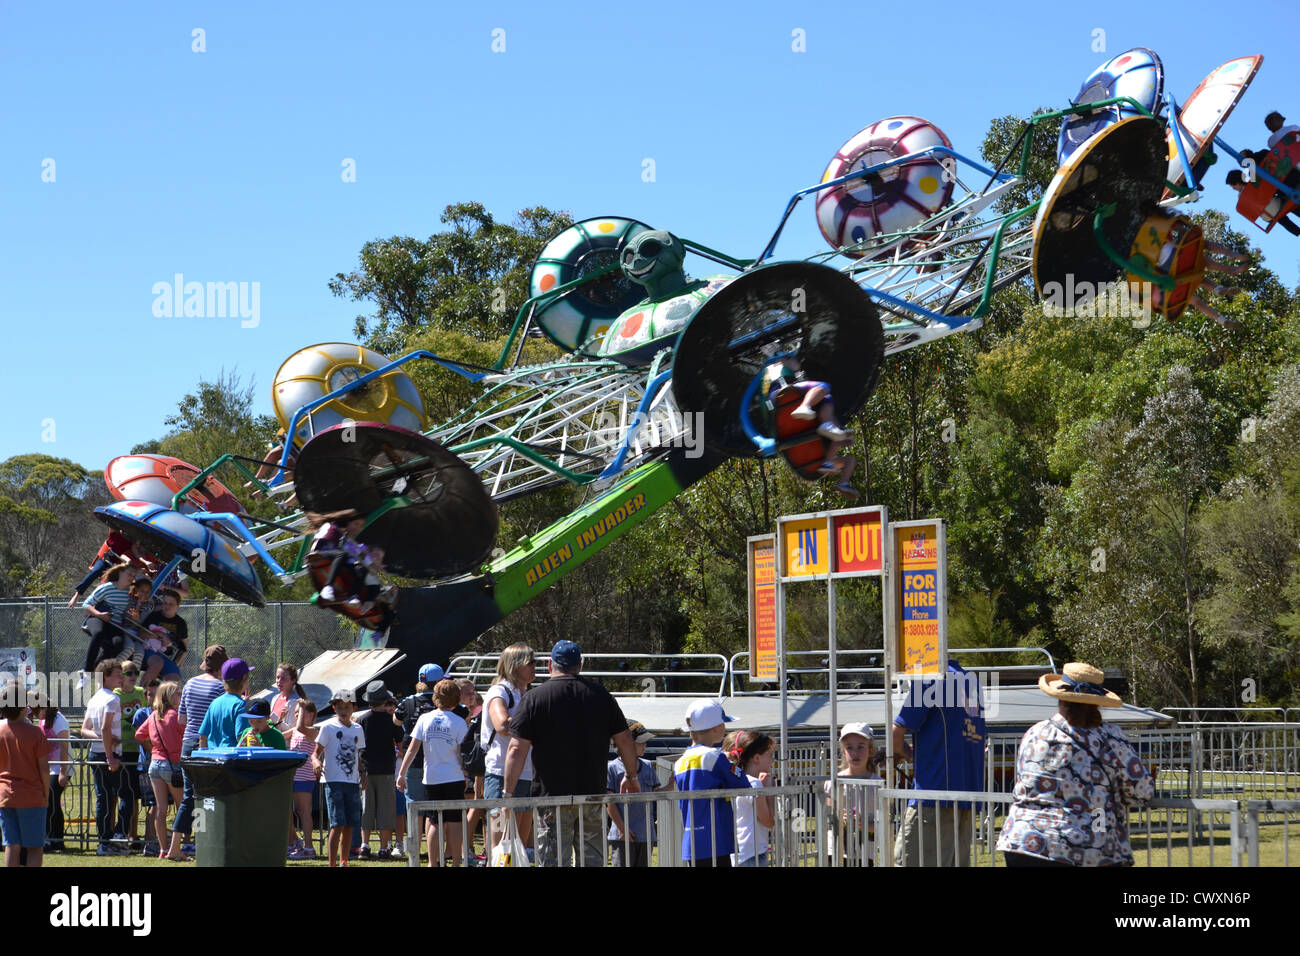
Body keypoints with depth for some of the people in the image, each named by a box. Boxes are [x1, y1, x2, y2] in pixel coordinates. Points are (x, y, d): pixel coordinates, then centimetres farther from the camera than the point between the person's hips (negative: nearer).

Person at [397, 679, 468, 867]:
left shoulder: (425, 719, 2)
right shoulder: (459, 722, -5)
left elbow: (412, 748, 1)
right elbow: (462, 753, -7)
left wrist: (402, 773, 4)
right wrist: (467, 773, 4)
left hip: (431, 779, 2)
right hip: (454, 778, -2)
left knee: (435, 822, 8)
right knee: (454, 822, 1)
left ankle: (433, 862, 5)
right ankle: (455, 862, 2)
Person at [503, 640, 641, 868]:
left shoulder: (534, 699, -5)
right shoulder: (600, 695, 5)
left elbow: (517, 749, -11)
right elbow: (625, 741, 9)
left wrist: (508, 792, -6)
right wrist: (631, 777, 23)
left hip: (553, 796, -3)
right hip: (593, 794, 3)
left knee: (552, 860, 0)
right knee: (594, 859, 12)